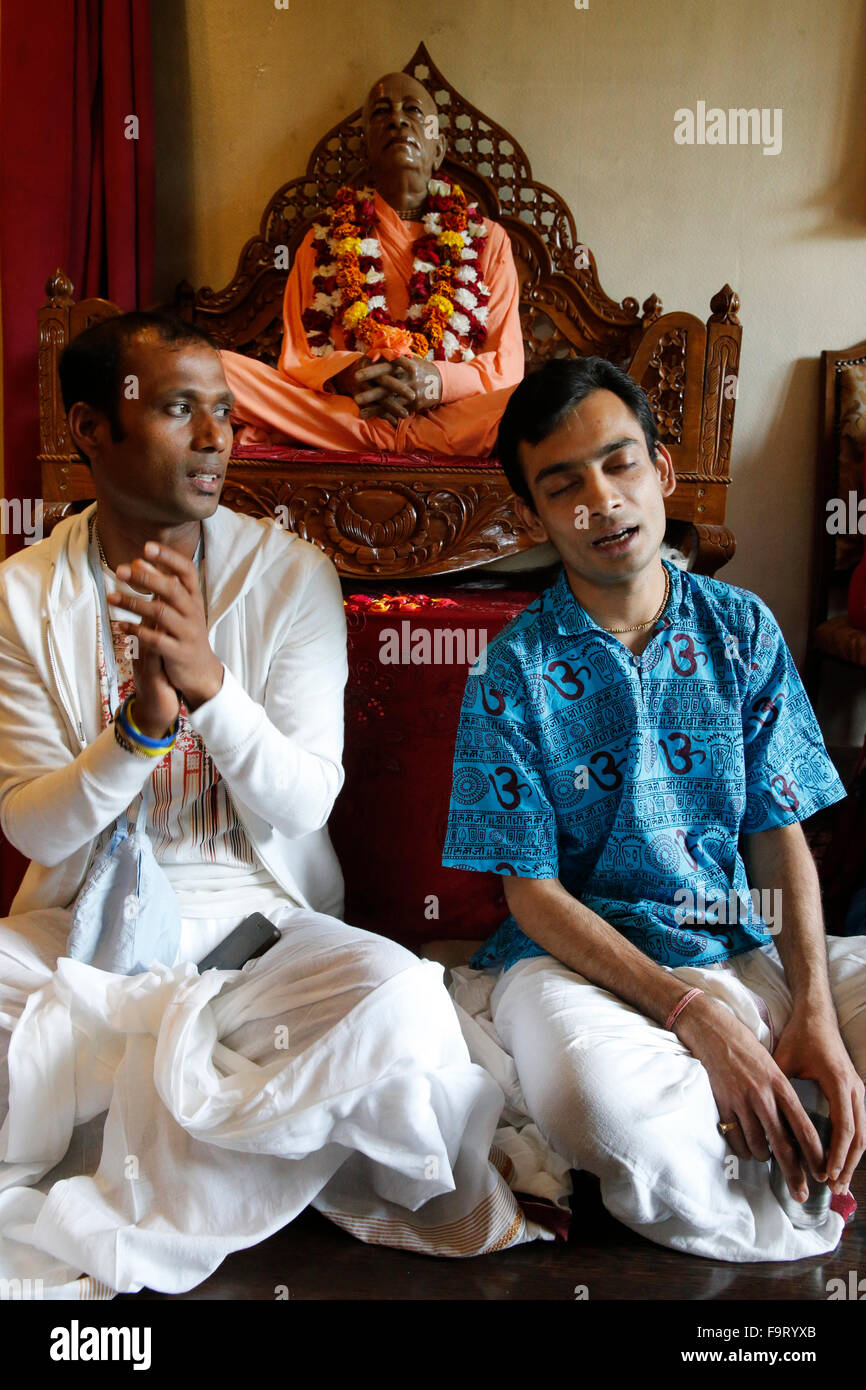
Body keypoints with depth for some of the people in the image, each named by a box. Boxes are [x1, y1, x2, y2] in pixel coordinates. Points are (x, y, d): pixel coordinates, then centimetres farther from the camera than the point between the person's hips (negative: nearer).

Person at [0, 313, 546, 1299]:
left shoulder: (291, 574, -5)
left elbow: (303, 807, -11)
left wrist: (211, 684, -29)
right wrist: (141, 727, -26)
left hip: (256, 920, 0)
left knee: (397, 999, -30)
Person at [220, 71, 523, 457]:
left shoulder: (487, 239, 19)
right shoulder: (323, 241, 20)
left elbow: (507, 365, 8)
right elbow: (296, 359, 12)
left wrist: (436, 379, -15)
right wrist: (347, 373, -13)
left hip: (450, 419, 1)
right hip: (340, 414, 0)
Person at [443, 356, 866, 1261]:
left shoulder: (743, 630, 5)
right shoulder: (514, 669, -6)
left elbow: (781, 837, 5)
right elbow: (533, 893, -7)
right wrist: (696, 1017, -19)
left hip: (746, 948, 4)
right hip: (580, 956, -3)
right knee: (601, 1099, -37)